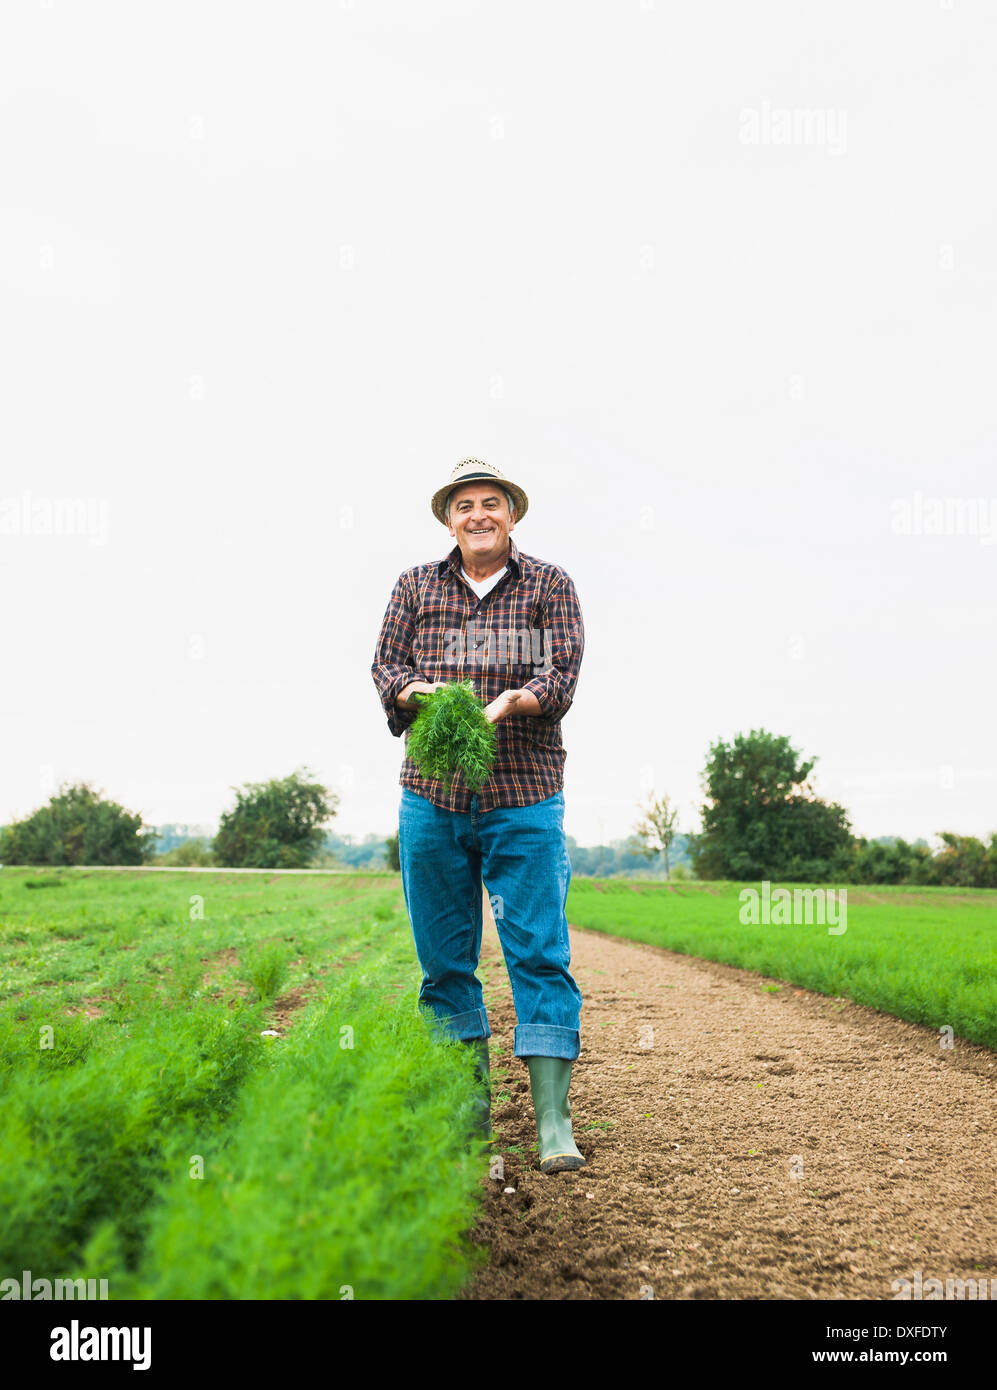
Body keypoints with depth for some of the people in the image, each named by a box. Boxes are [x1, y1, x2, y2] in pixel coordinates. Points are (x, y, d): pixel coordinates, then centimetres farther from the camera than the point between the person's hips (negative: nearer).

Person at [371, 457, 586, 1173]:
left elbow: (563, 674, -3)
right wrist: (419, 691, -15)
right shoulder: (416, 586, 14)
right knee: (444, 954, 7)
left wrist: (512, 700, -24)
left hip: (524, 798, -2)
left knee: (539, 950, -6)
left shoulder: (549, 585, 8)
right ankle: (471, 1107, 21)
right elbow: (385, 663, 7)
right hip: (432, 795, 3)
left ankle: (554, 1118, 0)